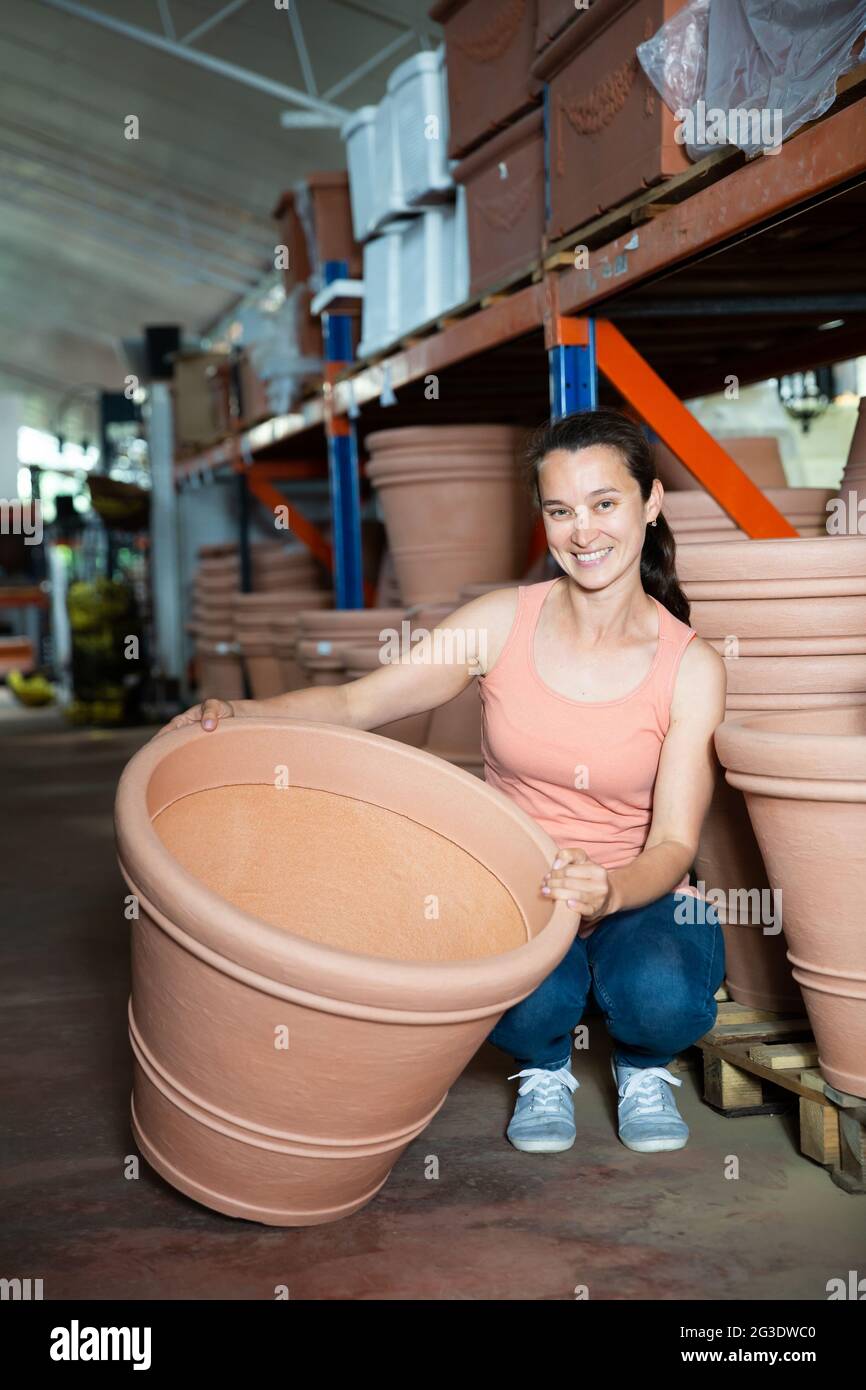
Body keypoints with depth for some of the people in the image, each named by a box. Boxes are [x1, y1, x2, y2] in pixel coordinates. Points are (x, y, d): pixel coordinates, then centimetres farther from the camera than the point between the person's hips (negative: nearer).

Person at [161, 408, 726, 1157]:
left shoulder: (692, 667, -10)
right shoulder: (504, 622, -7)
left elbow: (674, 843, -14)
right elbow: (354, 703, -9)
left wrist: (609, 891, -36)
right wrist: (240, 713, -26)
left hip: (636, 892, 0)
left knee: (661, 996, -33)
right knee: (531, 1002, -33)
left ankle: (642, 1066, 7)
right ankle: (545, 1067, 7)